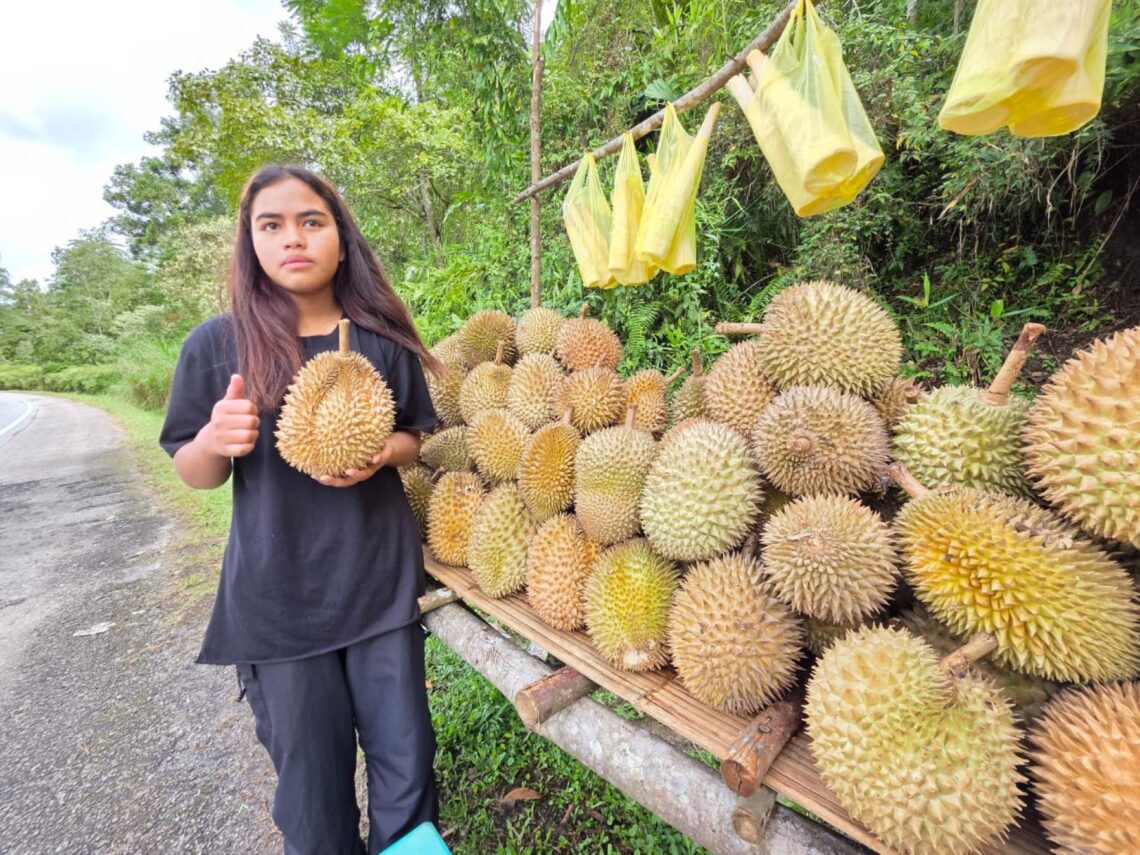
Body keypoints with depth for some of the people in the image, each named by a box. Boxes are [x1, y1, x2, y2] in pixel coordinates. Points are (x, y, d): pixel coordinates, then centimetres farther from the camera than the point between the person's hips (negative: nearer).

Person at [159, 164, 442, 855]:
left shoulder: (382, 337, 1)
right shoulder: (217, 344, -2)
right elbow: (194, 474, 4)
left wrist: (382, 454, -13)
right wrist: (215, 440, -18)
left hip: (380, 580, 1)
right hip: (278, 591, 0)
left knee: (406, 759, 11)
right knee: (311, 777, 14)